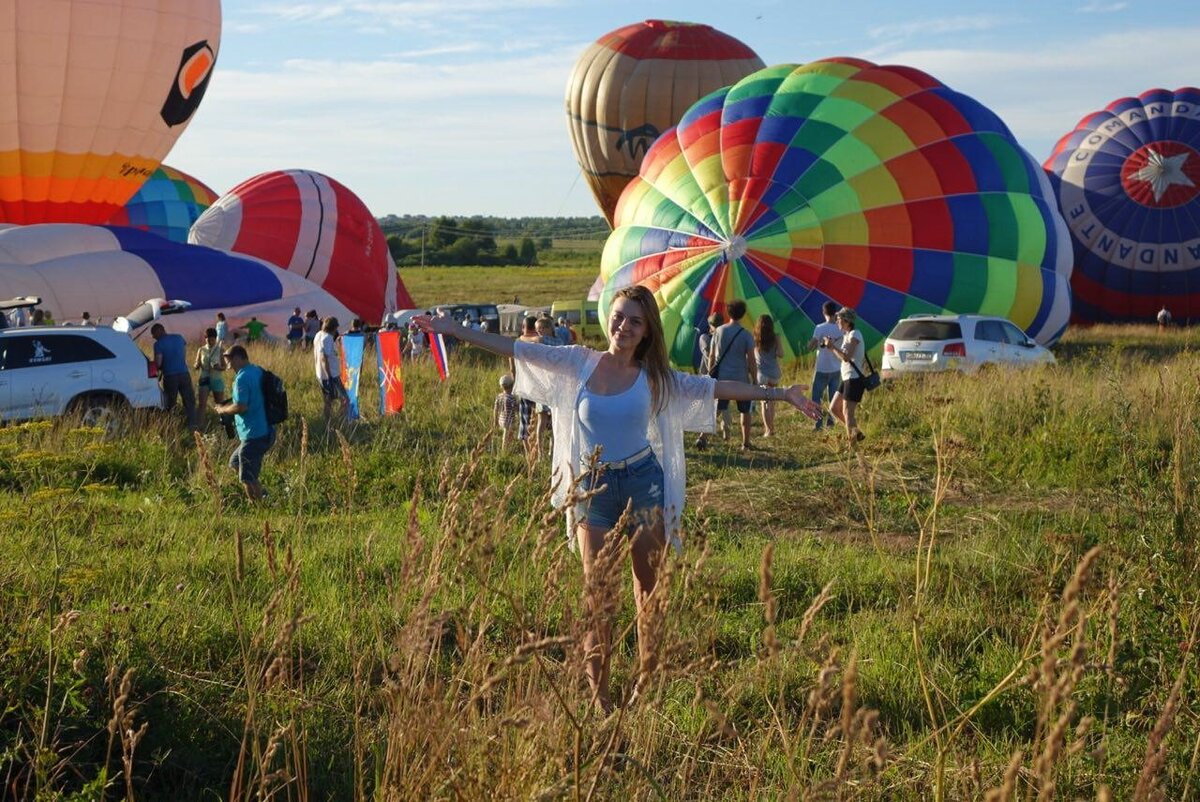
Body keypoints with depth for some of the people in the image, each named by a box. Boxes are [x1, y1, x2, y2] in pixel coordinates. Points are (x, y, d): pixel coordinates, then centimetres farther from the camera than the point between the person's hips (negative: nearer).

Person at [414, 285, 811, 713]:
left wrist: (779, 393, -2)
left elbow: (718, 388, 2)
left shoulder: (654, 378, 1)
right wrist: (451, 329, -1)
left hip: (643, 484, 0)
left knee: (650, 589, 5)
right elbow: (515, 348, 1)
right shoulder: (581, 363, 0)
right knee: (598, 596, 1)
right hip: (593, 488, 0)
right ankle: (598, 698, 7)